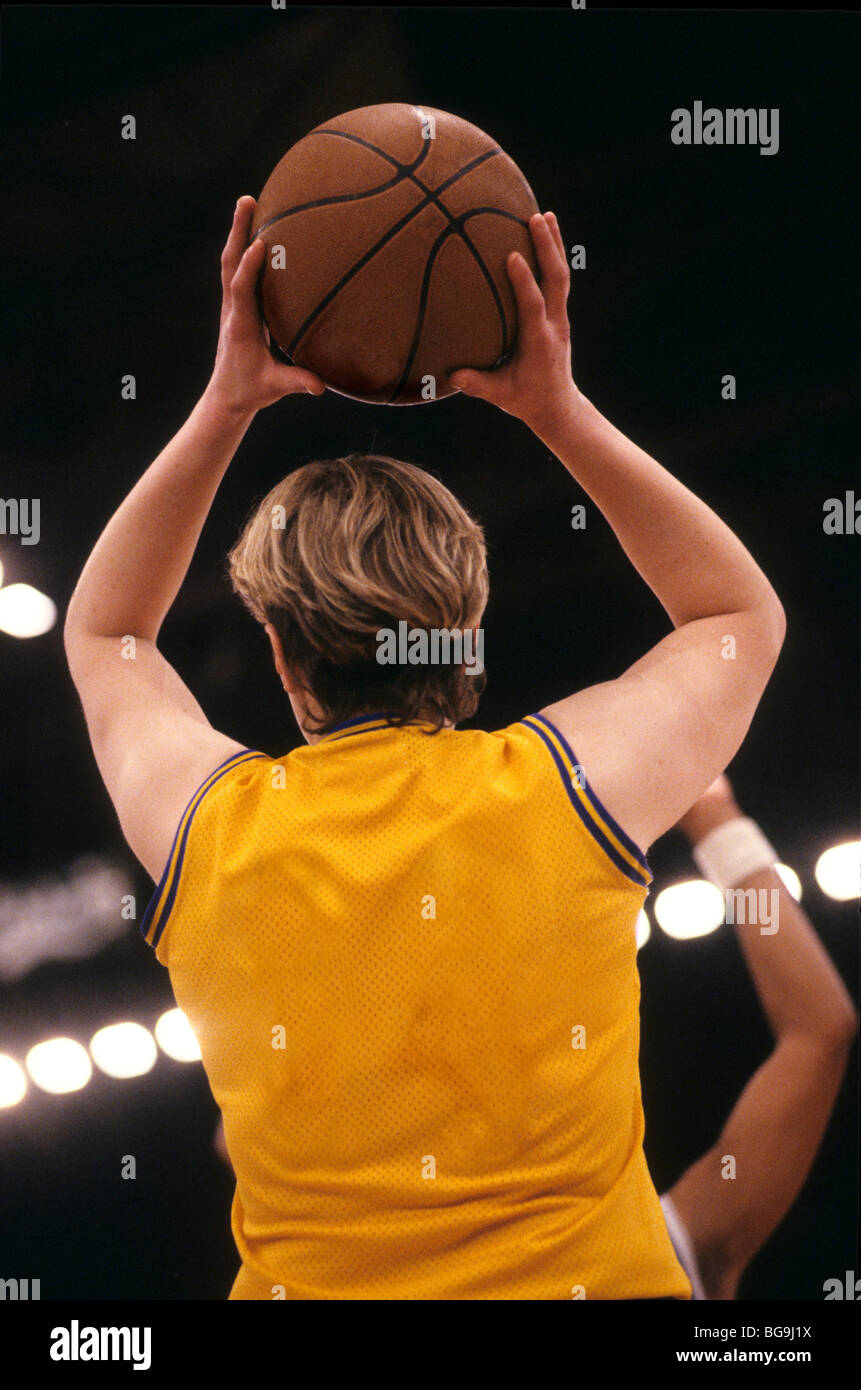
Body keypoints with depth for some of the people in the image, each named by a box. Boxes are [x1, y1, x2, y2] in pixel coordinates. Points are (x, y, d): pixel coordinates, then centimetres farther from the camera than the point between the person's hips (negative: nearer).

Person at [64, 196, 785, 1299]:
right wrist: (559, 411, 4)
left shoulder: (209, 828, -8)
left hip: (308, 1281, 0)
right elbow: (742, 613, 9)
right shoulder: (568, 784, -12)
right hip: (593, 1277, 0)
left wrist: (224, 408, 7)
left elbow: (101, 634, 15)